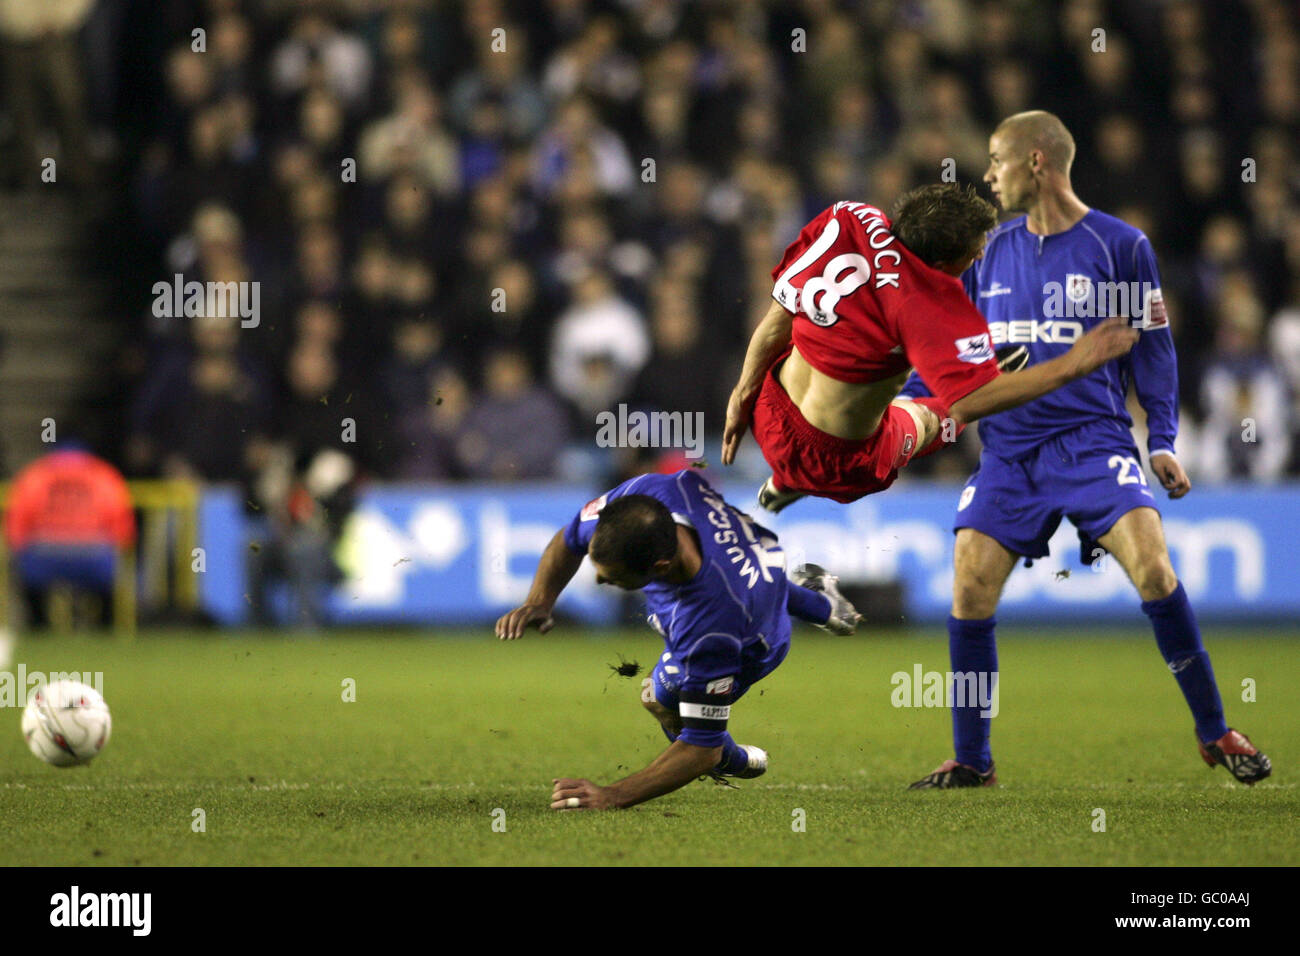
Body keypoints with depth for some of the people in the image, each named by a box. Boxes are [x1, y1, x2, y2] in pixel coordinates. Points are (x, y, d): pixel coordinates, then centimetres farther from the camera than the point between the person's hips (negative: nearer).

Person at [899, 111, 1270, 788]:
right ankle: (971, 761, 5)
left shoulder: (1121, 247, 1)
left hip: (1092, 439, -3)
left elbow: (1151, 350, 7)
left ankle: (1214, 734, -8)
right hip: (1007, 447, 4)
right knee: (970, 592, -10)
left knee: (1152, 565, -22)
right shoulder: (990, 251, 10)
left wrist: (1162, 441, 0)